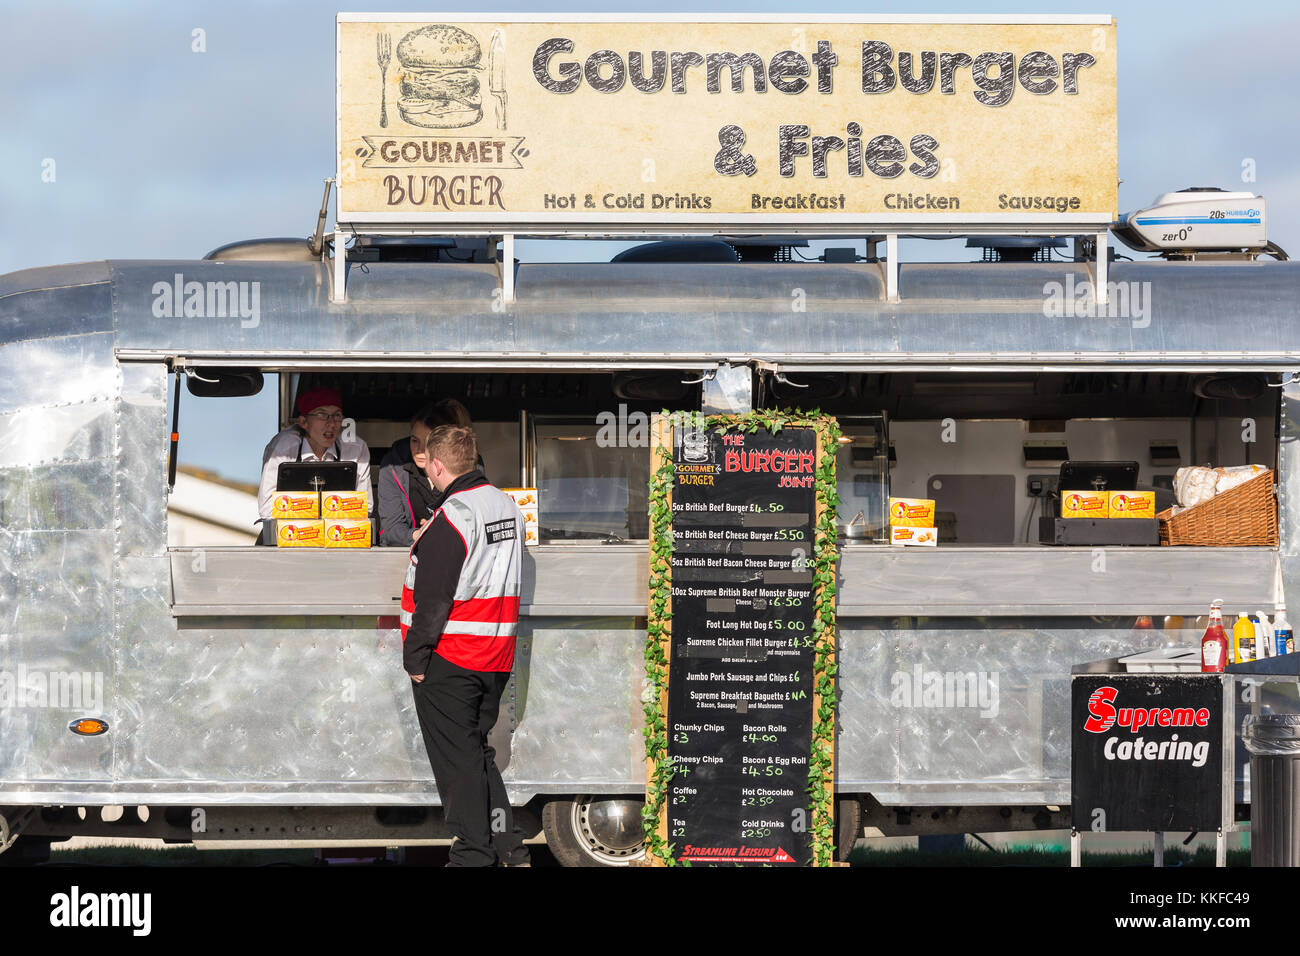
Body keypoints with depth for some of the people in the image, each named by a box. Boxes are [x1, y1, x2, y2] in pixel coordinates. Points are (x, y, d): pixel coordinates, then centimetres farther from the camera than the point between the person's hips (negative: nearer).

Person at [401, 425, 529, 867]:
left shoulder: (451, 518, -17)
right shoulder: (507, 506, 9)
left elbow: (433, 597, -19)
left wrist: (415, 658, -13)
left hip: (449, 661, -8)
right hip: (495, 659, 8)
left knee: (455, 757, -1)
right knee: (478, 749, 17)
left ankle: (473, 854, -1)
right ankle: (507, 847, 15)